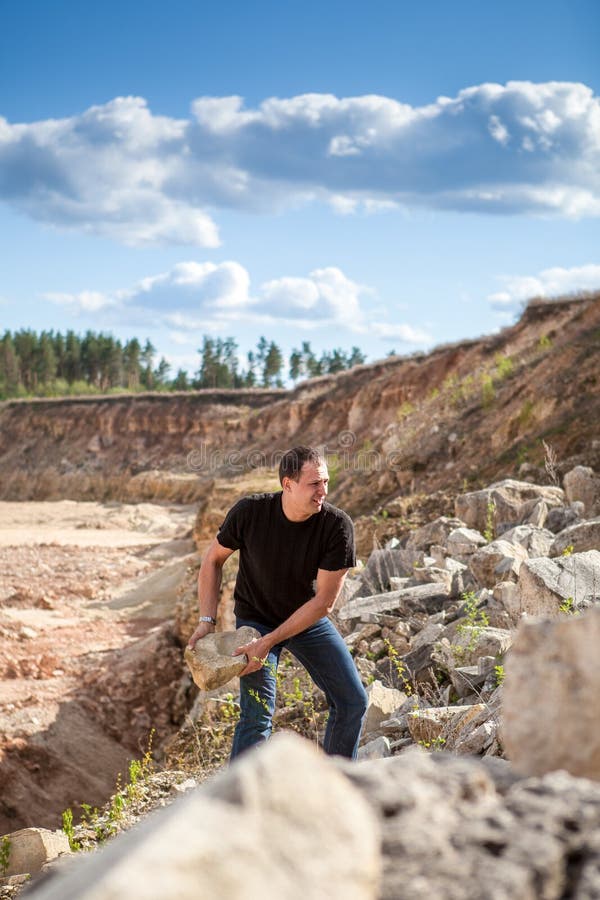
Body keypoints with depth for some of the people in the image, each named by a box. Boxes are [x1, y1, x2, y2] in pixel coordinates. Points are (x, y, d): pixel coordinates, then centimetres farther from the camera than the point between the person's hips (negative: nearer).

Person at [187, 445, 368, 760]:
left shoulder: (337, 525, -24)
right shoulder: (249, 512, -23)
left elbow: (324, 601, -22)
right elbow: (213, 560, -6)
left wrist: (269, 642, -27)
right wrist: (207, 620, -15)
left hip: (309, 620, 2)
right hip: (256, 619, -2)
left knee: (353, 702, 1)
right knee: (258, 713, -17)